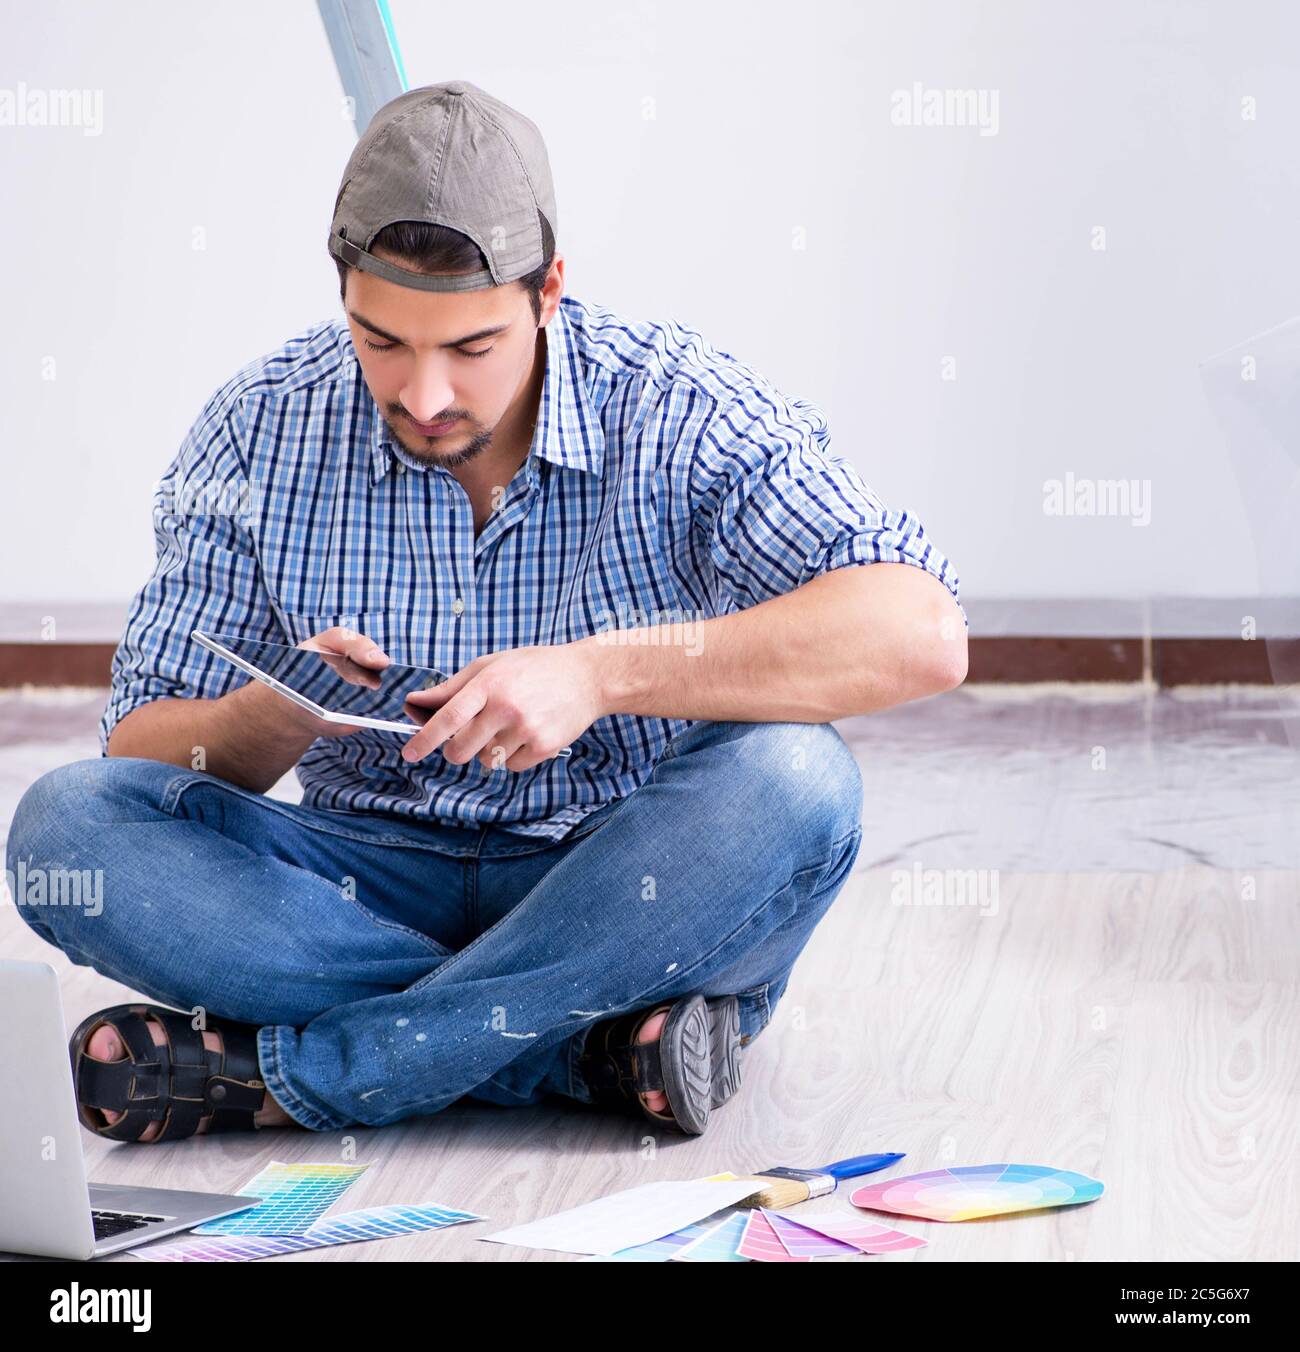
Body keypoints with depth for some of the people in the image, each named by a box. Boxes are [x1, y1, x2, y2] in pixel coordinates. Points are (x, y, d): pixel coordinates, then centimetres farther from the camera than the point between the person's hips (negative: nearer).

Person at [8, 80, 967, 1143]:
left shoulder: (676, 410, -13)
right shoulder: (261, 434, -5)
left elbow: (923, 635, -25)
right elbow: (142, 749, -1)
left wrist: (604, 670, -34)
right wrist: (273, 718, -25)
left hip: (626, 905, -2)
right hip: (375, 887, 2)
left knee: (791, 782, -33)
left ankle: (291, 1073, -25)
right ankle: (597, 1046, -24)